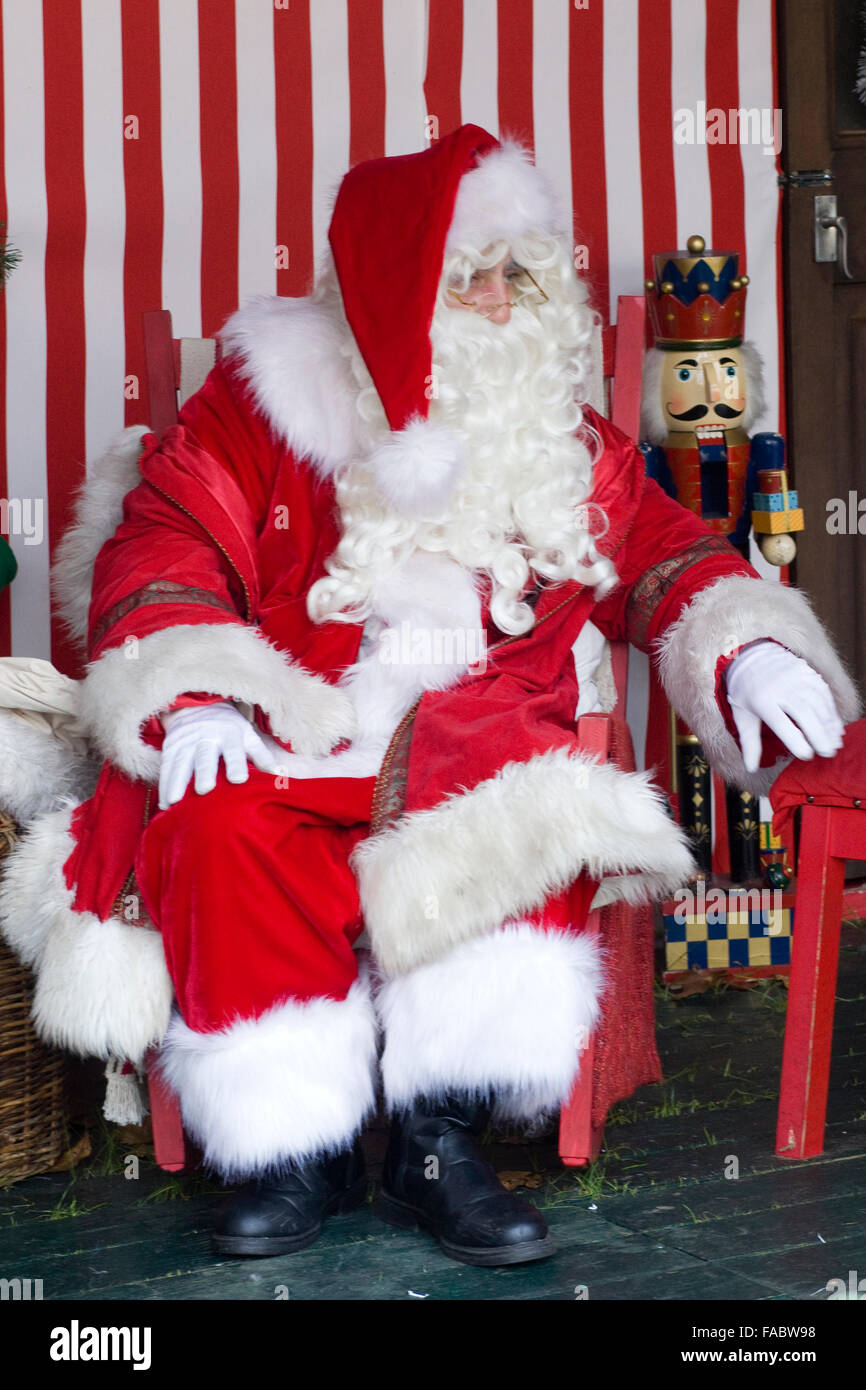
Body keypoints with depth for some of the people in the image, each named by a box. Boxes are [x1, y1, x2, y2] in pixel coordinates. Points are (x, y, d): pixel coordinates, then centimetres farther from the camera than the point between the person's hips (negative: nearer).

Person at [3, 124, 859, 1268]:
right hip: (287, 734, -1)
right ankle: (299, 1150, -18)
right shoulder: (264, 404, 6)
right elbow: (164, 548, 0)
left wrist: (746, 653, -4)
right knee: (224, 830, -33)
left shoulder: (564, 435, 16)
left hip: (474, 733, 2)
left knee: (532, 809, -32)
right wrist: (192, 699, -18)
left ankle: (436, 1142, -23)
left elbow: (663, 553, 16)